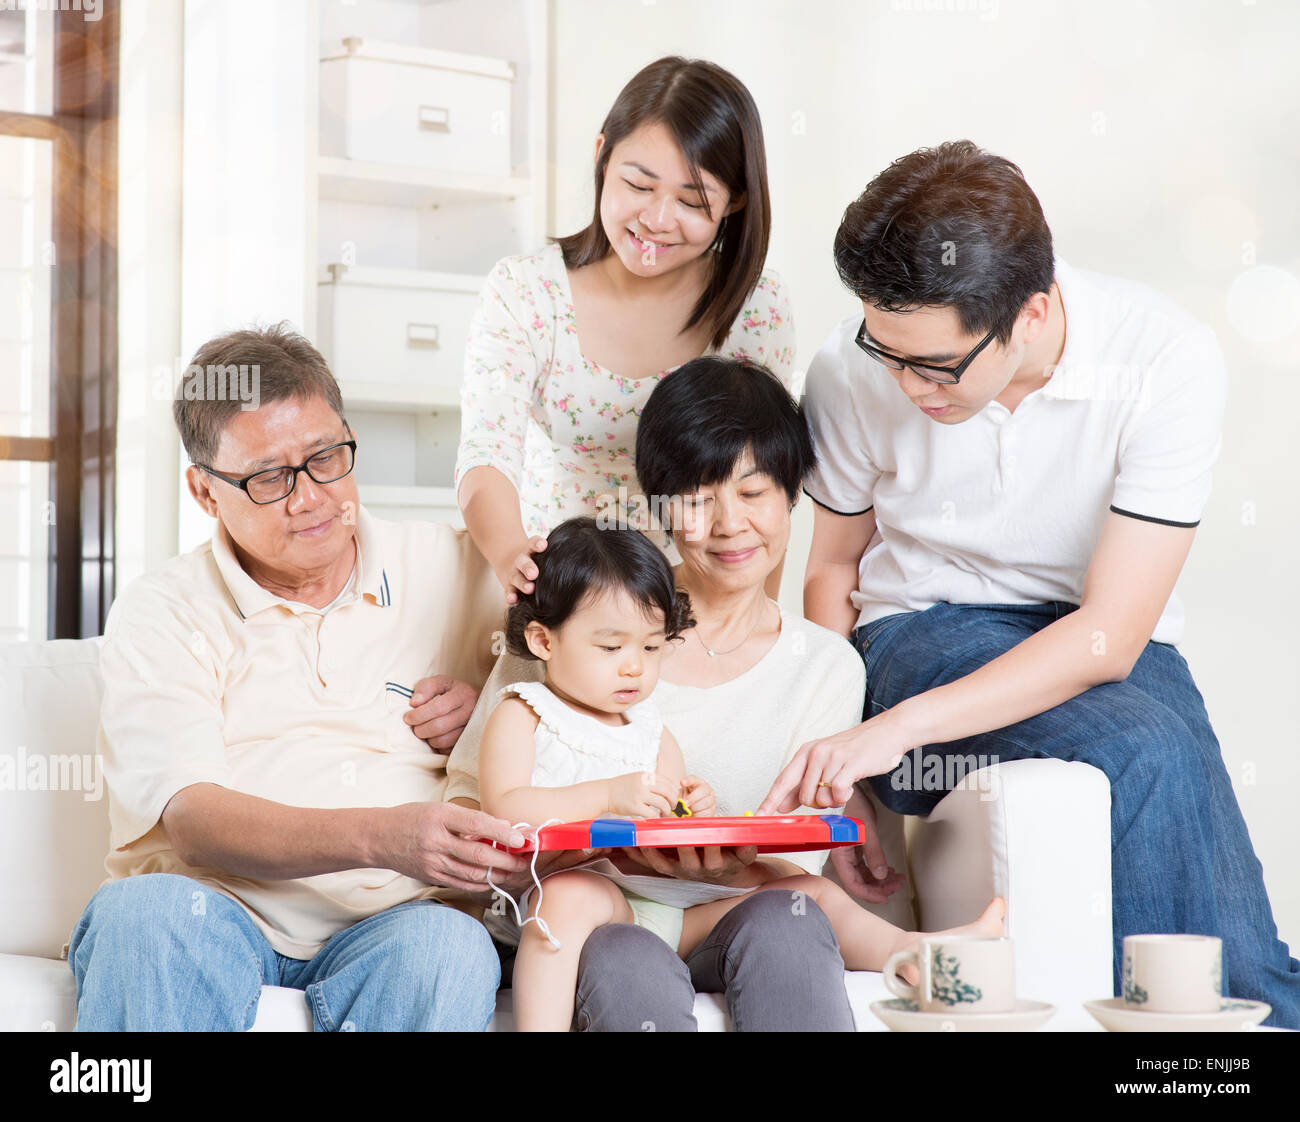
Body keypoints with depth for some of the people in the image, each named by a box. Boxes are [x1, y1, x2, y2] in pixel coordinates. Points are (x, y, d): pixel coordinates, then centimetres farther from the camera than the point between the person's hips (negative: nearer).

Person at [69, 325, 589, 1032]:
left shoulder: (451, 570, 12)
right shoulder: (160, 615, 4)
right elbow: (189, 818, -11)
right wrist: (382, 837, -28)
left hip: (395, 924, 1)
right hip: (211, 918, -1)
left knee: (451, 949, -33)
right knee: (146, 910, -35)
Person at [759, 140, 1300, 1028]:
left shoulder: (1169, 361, -20)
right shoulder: (852, 371, -13)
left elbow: (1109, 635, -22)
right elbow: (836, 566, 4)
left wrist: (895, 728, -32)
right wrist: (832, 779, -9)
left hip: (1101, 649, 0)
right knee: (1151, 758, -30)